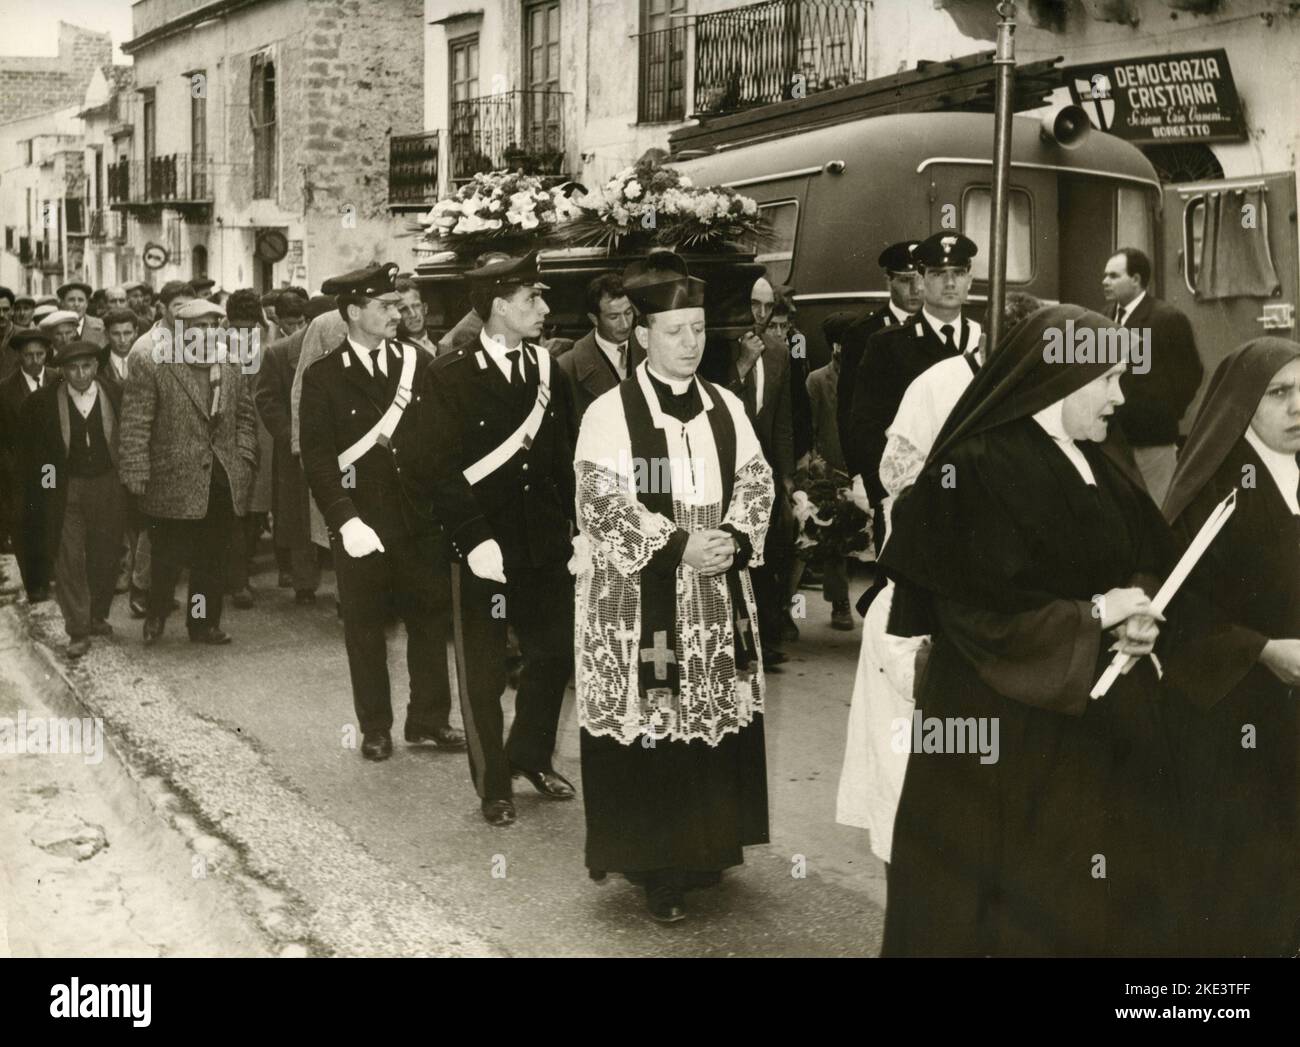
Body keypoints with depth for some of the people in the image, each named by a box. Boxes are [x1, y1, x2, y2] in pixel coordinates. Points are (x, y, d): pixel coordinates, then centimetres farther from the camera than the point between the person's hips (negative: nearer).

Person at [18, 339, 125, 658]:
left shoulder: (117, 396, -1)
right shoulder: (42, 402, -3)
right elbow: (32, 453, 2)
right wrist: (36, 496, -2)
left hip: (107, 488, 1)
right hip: (64, 491, -1)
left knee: (105, 557, 9)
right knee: (68, 560, -2)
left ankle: (98, 617, 28)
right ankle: (78, 631, 4)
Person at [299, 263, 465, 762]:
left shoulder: (418, 363, 4)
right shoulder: (323, 377, -3)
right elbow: (317, 458, -7)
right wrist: (345, 520, -18)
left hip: (422, 519, 3)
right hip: (362, 524, -2)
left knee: (430, 618, 9)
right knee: (365, 628, 7)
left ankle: (429, 719, 23)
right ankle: (375, 729, 21)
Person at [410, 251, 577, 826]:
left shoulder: (549, 371, 6)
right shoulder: (449, 375, -9)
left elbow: (566, 461, 8)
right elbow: (438, 471, -13)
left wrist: (577, 527, 0)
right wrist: (475, 540, -20)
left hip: (546, 542, 5)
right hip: (482, 547, -4)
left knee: (555, 652, 12)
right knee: (483, 671, 6)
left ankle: (531, 755, 36)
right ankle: (493, 786, 23)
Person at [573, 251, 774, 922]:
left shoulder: (726, 407, 9)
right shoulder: (609, 413, -7)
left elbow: (757, 485, 9)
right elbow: (604, 506, -12)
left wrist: (734, 538, -10)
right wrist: (677, 548, -20)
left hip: (717, 597, 5)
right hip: (639, 602, -5)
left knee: (715, 723, 9)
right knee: (648, 732, -2)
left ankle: (703, 847, 25)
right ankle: (655, 866, 10)